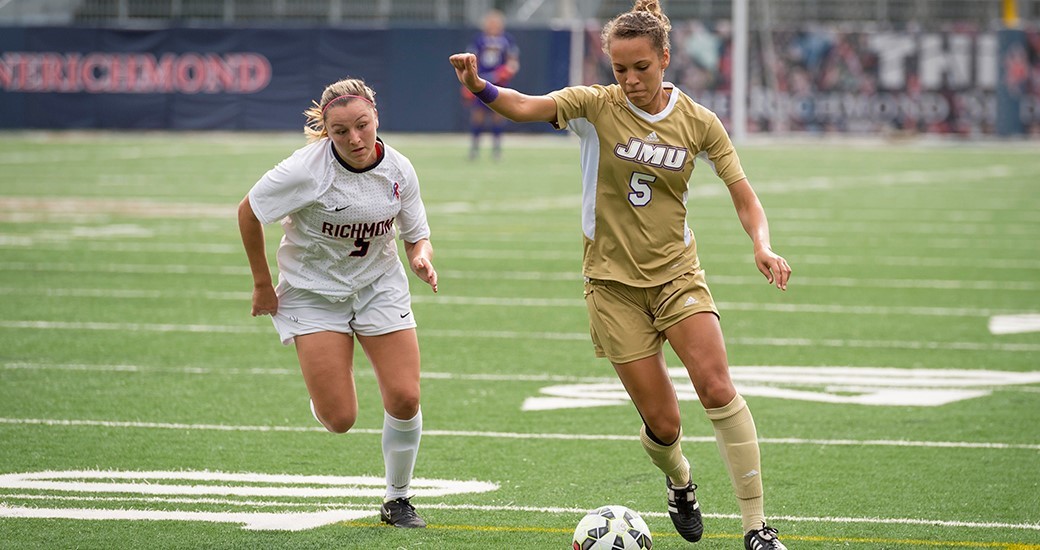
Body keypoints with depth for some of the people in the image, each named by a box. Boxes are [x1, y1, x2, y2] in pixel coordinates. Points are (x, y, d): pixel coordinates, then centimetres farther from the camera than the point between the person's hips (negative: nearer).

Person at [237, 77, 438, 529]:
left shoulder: (398, 170, -11)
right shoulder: (307, 170, -23)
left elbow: (417, 236, 3)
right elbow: (249, 211, -9)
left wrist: (422, 257, -21)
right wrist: (262, 283, -3)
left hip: (380, 287, 3)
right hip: (314, 292, -3)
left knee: (404, 399, -8)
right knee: (338, 419, -10)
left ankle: (397, 499, 15)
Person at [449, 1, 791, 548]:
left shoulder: (699, 122, -2)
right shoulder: (597, 105, -7)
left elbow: (744, 197, 0)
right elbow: (528, 107, -23)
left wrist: (762, 246, -19)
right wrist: (481, 87, -43)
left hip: (677, 274, 1)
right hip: (614, 283, -1)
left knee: (716, 386, -19)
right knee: (662, 424, -2)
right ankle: (679, 482, 36)